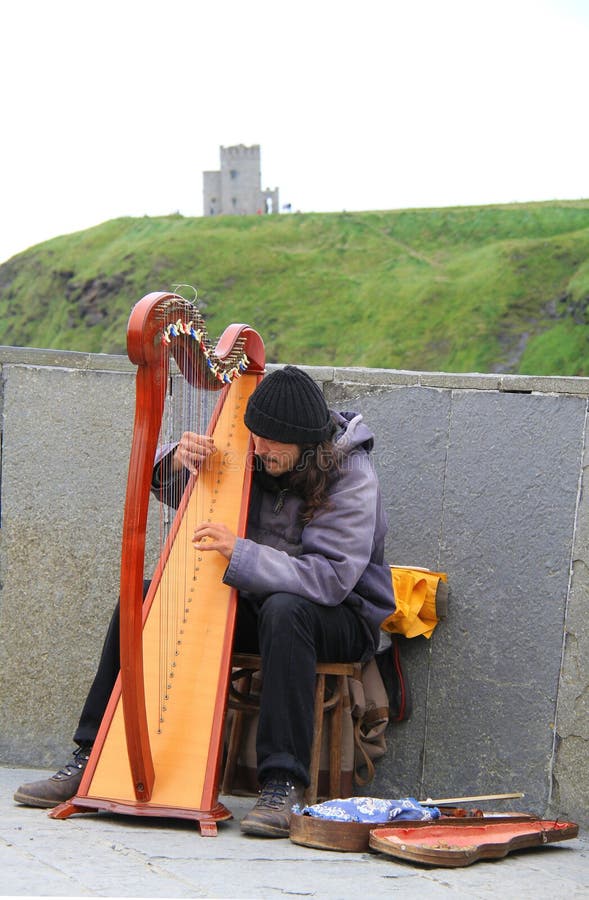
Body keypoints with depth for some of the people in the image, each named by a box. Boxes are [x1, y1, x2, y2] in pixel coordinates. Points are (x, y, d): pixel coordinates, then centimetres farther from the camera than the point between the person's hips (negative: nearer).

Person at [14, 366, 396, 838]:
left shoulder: (351, 477, -20)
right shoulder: (254, 454, -4)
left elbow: (332, 576, -31)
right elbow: (171, 490, 5)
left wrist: (239, 551, -39)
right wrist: (179, 461, -20)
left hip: (342, 616, -6)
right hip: (254, 602, 6)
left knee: (285, 610, -40)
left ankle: (284, 784, -42)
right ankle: (92, 759, -7)